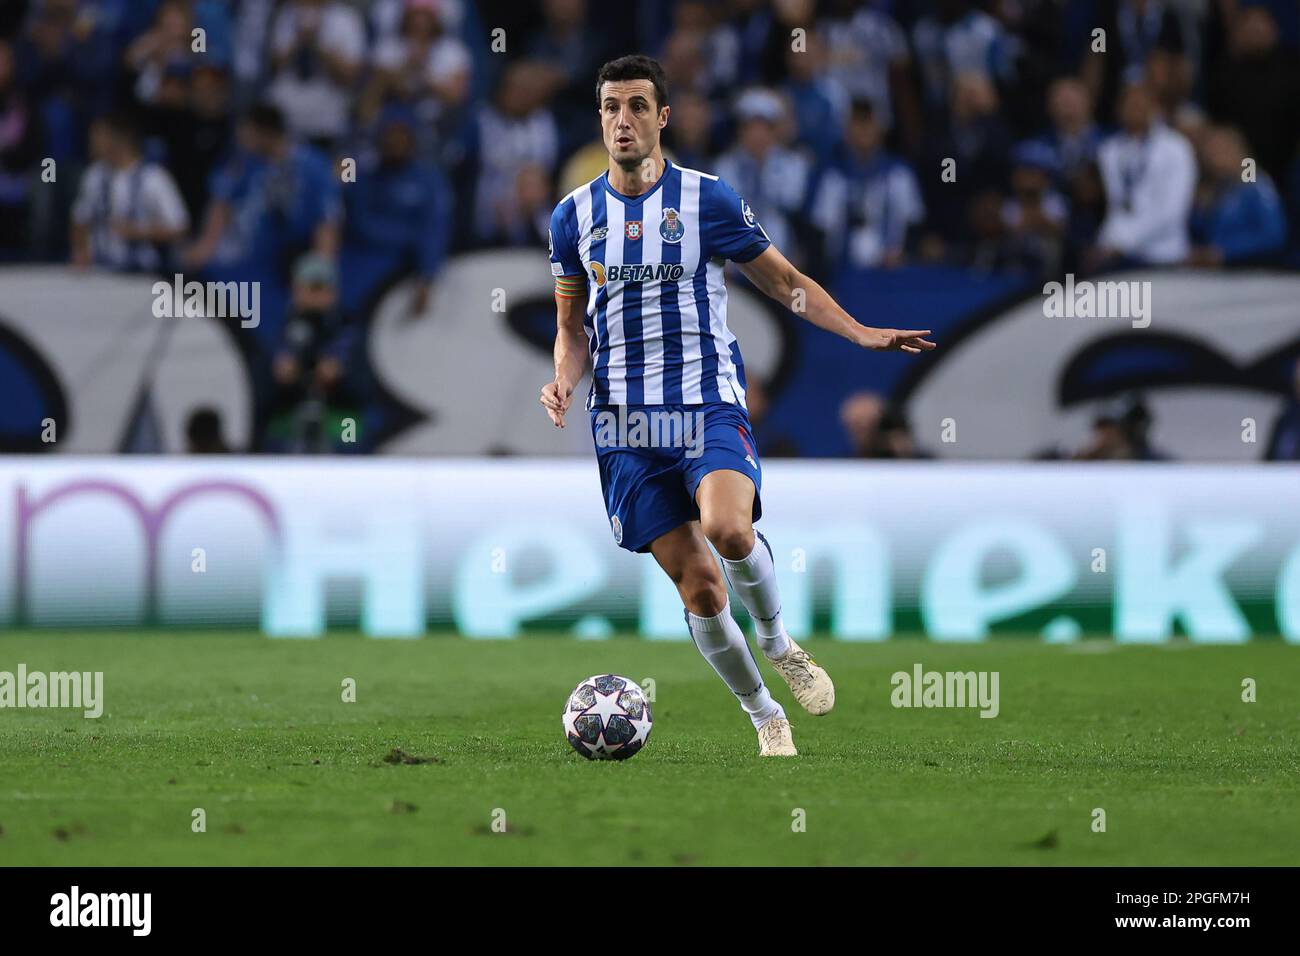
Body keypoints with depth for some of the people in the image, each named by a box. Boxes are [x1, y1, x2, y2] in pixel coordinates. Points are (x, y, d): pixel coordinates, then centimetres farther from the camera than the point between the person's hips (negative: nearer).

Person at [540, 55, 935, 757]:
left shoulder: (707, 199, 1)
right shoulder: (573, 216, 8)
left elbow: (785, 282, 8)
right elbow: (573, 325, 17)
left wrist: (860, 333, -6)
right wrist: (564, 383, -4)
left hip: (709, 405, -2)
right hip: (624, 421, 2)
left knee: (727, 527, -31)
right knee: (697, 586, -2)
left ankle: (777, 643, -1)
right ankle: (765, 717, 17)